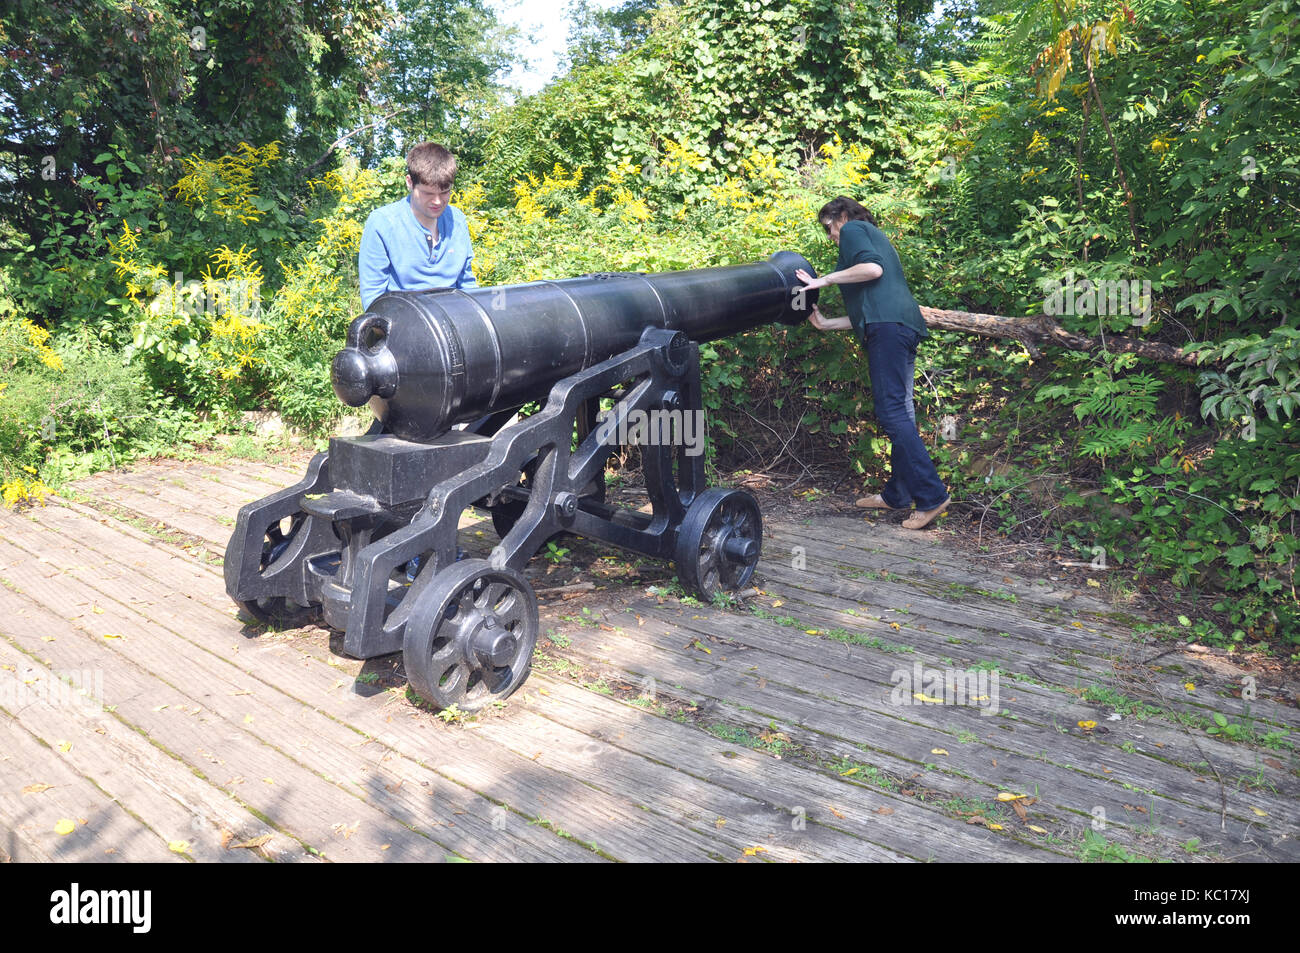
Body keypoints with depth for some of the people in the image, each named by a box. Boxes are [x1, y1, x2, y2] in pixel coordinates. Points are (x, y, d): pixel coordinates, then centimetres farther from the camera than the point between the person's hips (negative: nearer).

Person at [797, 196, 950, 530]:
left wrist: (825, 279, -5)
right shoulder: (875, 237, 34)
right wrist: (825, 324, 29)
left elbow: (872, 268, -13)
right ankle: (897, 494, 15)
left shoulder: (853, 229, 8)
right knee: (900, 411, 10)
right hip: (905, 325, 10)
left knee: (892, 411, -14)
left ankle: (932, 496, -17)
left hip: (888, 326, -10)